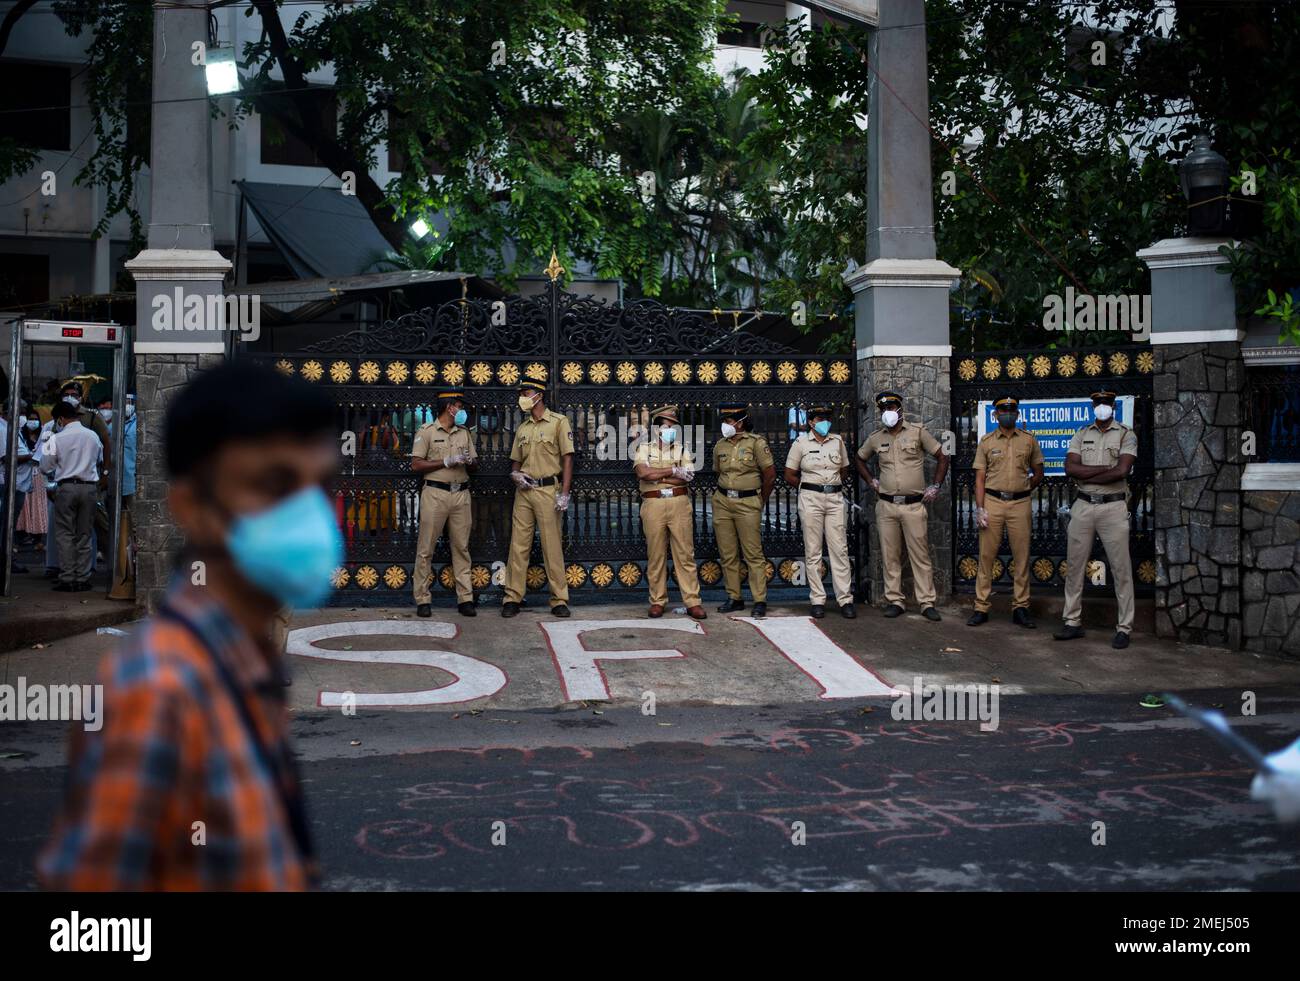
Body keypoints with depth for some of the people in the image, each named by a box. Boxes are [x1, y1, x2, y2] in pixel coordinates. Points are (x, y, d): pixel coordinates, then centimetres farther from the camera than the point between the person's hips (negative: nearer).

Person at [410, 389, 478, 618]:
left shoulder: (464, 433, 17)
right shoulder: (426, 431, 1)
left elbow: (474, 467, 19)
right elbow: (416, 465, -5)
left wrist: (470, 462, -4)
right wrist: (446, 462, -11)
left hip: (461, 494, 4)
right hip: (435, 493, -4)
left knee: (461, 547, 4)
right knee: (426, 548, -2)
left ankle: (465, 599, 6)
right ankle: (423, 599, 3)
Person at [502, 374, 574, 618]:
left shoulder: (559, 422, -1)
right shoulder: (522, 428, 16)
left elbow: (567, 458, -6)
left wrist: (564, 493, -13)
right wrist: (515, 474, -1)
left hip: (548, 490, -5)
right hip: (524, 491, 5)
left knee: (552, 545, -3)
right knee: (519, 545, 3)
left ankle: (559, 600, 3)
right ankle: (512, 598, 7)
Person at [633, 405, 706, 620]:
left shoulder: (682, 449, 12)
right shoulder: (644, 448, 9)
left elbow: (687, 477, -4)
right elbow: (643, 472, -10)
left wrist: (656, 476, -8)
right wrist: (673, 470, -8)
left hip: (679, 503, 1)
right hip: (653, 505, -1)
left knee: (685, 554, -1)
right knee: (656, 555, 3)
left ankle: (692, 602, 1)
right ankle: (657, 601, 11)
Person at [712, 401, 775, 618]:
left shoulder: (756, 443, -5)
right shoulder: (720, 445, 9)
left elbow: (770, 476, -2)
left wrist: (760, 502, 5)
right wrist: (726, 495, 16)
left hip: (747, 503, -5)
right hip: (722, 502, 5)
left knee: (754, 554, -5)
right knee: (727, 554, 6)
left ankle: (760, 601, -2)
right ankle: (734, 598, 14)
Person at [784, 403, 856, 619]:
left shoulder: (838, 440, 9)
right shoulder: (801, 443, 1)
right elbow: (789, 476, 5)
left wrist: (832, 484, 12)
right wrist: (810, 486, 6)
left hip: (835, 498, 2)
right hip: (810, 499, -2)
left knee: (840, 549, -1)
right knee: (813, 551, 0)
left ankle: (845, 599, 2)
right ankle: (817, 600, 6)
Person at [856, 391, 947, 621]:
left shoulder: (918, 432, 0)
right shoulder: (876, 438, 8)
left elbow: (942, 457, 5)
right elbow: (860, 459, 26)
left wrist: (936, 486, 0)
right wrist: (871, 481, 13)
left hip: (914, 505, -3)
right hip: (886, 505, 3)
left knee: (920, 555, -1)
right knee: (890, 556, 5)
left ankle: (927, 602, 4)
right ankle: (894, 601, 13)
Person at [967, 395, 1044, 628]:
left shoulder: (1029, 440, 8)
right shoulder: (986, 442, 6)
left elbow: (1038, 474, 16)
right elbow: (980, 478, 3)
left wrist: (1023, 489, 4)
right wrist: (980, 508, -5)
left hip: (1020, 504, 1)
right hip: (992, 502, -1)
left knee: (1021, 557, 3)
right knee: (986, 555, 0)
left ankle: (1020, 608, 11)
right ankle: (981, 608, 5)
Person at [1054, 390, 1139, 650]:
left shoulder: (1126, 435, 1)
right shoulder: (1081, 435, 10)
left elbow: (1122, 471, -14)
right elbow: (1070, 468, -5)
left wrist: (1086, 476, -9)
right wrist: (1105, 468, -13)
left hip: (1113, 507, -3)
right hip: (1083, 506, 4)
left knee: (1121, 569, -3)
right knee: (1074, 566, 6)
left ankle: (1124, 628, 3)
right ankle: (1073, 622, 15)